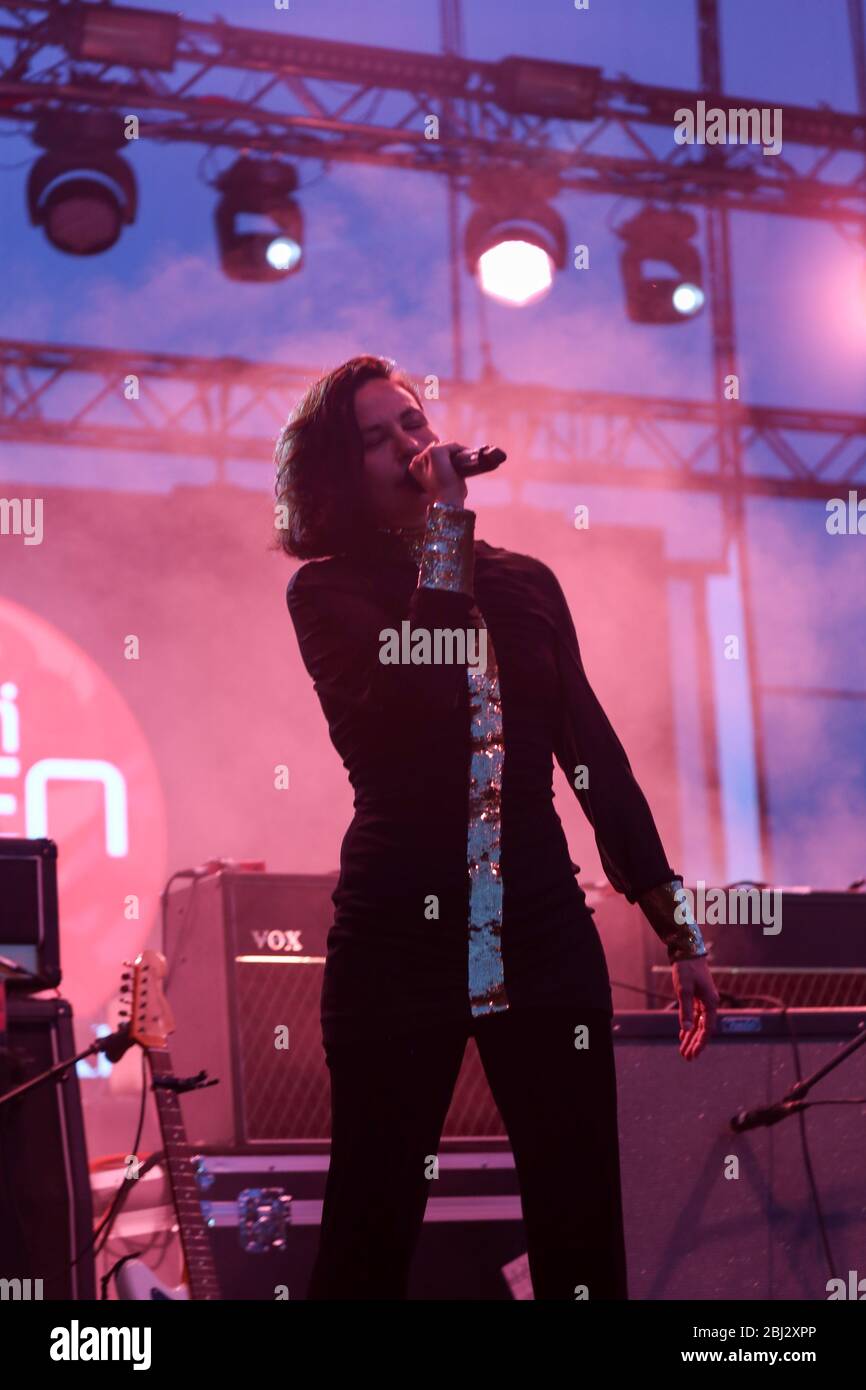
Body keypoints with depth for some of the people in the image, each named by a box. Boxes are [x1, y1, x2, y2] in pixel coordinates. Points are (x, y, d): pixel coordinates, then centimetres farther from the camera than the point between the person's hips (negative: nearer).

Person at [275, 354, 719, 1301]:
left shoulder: (524, 583, 13)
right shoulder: (326, 590, 2)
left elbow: (594, 751, 14)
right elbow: (414, 705, -18)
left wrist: (677, 927, 11)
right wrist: (446, 528, -12)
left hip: (542, 929, 3)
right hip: (400, 938, -3)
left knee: (582, 1227, 2)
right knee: (375, 1225, 0)